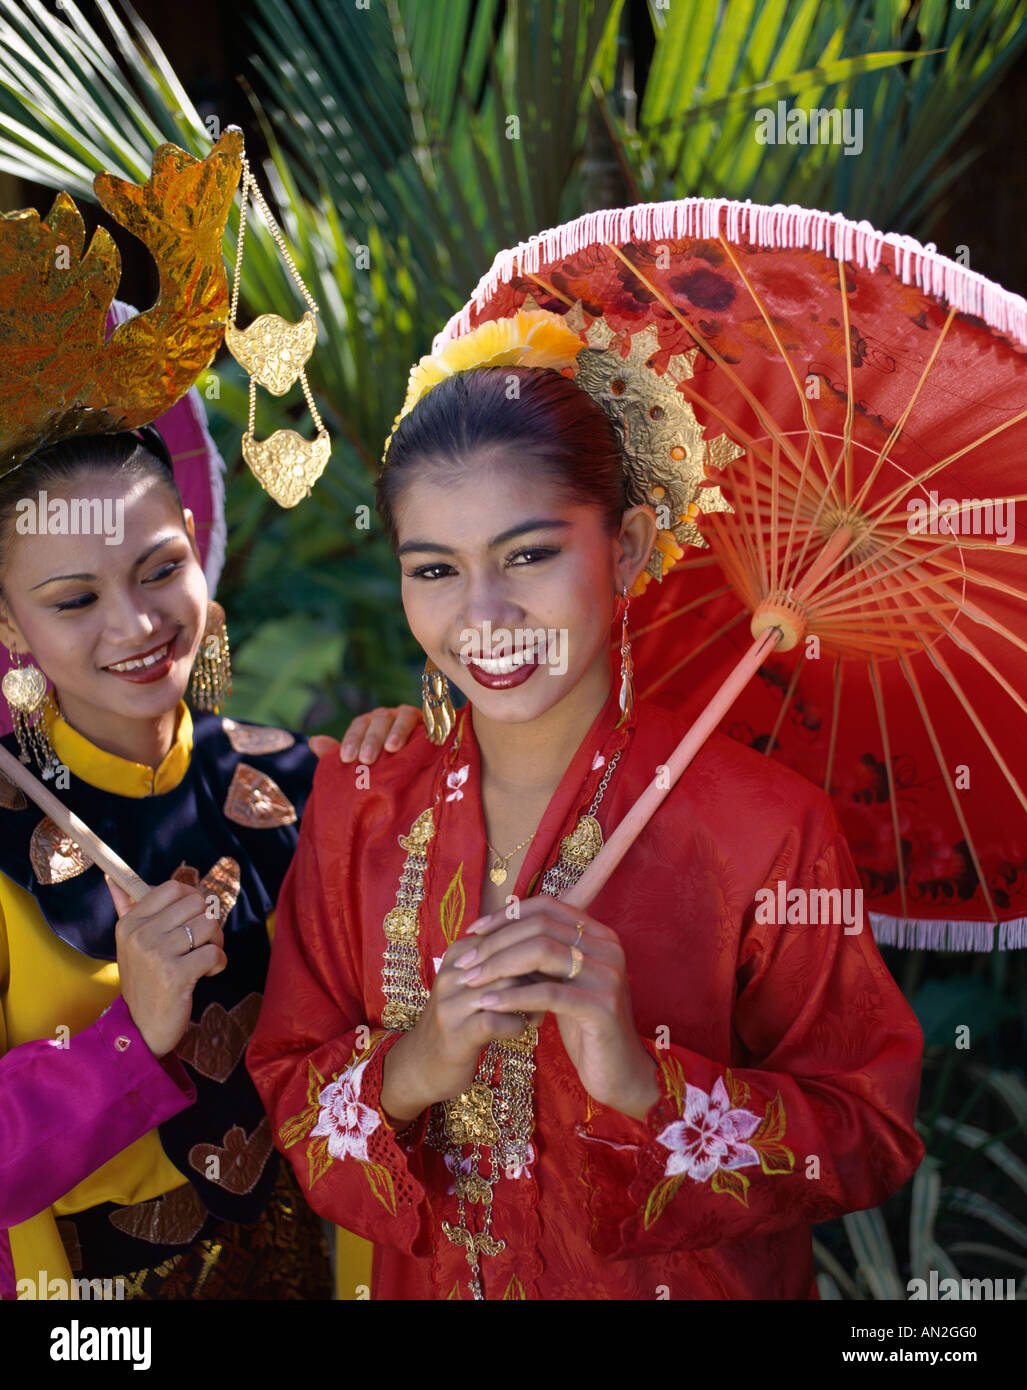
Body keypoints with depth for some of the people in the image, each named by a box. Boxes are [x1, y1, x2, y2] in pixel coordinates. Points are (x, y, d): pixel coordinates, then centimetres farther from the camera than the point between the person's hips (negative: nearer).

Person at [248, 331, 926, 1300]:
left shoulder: (764, 829, -22)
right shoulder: (357, 802, -12)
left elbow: (871, 1145, -16)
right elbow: (282, 1094, -7)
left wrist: (645, 1083, -31)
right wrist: (412, 1071, -27)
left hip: (687, 1280, -2)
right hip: (426, 1278, 3)